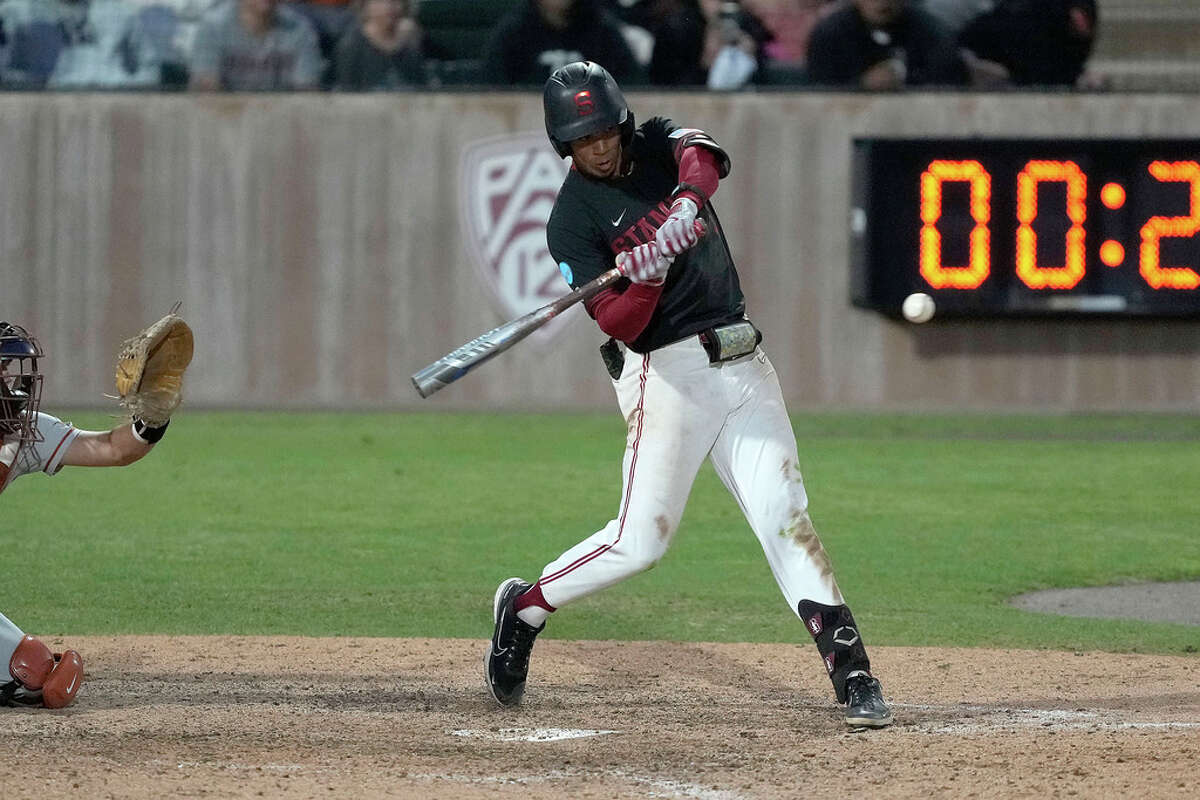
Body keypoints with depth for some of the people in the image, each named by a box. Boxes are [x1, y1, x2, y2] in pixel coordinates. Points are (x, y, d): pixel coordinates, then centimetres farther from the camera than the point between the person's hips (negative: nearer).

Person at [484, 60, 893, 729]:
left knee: (786, 517, -4)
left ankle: (851, 672, -8)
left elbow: (703, 160, -18)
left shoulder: (661, 146, 7)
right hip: (666, 373, -4)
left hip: (743, 363, 4)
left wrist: (687, 202, -39)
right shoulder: (573, 219, -6)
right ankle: (525, 607, 16)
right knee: (641, 541, -7)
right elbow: (618, 323, -15)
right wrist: (646, 278, -35)